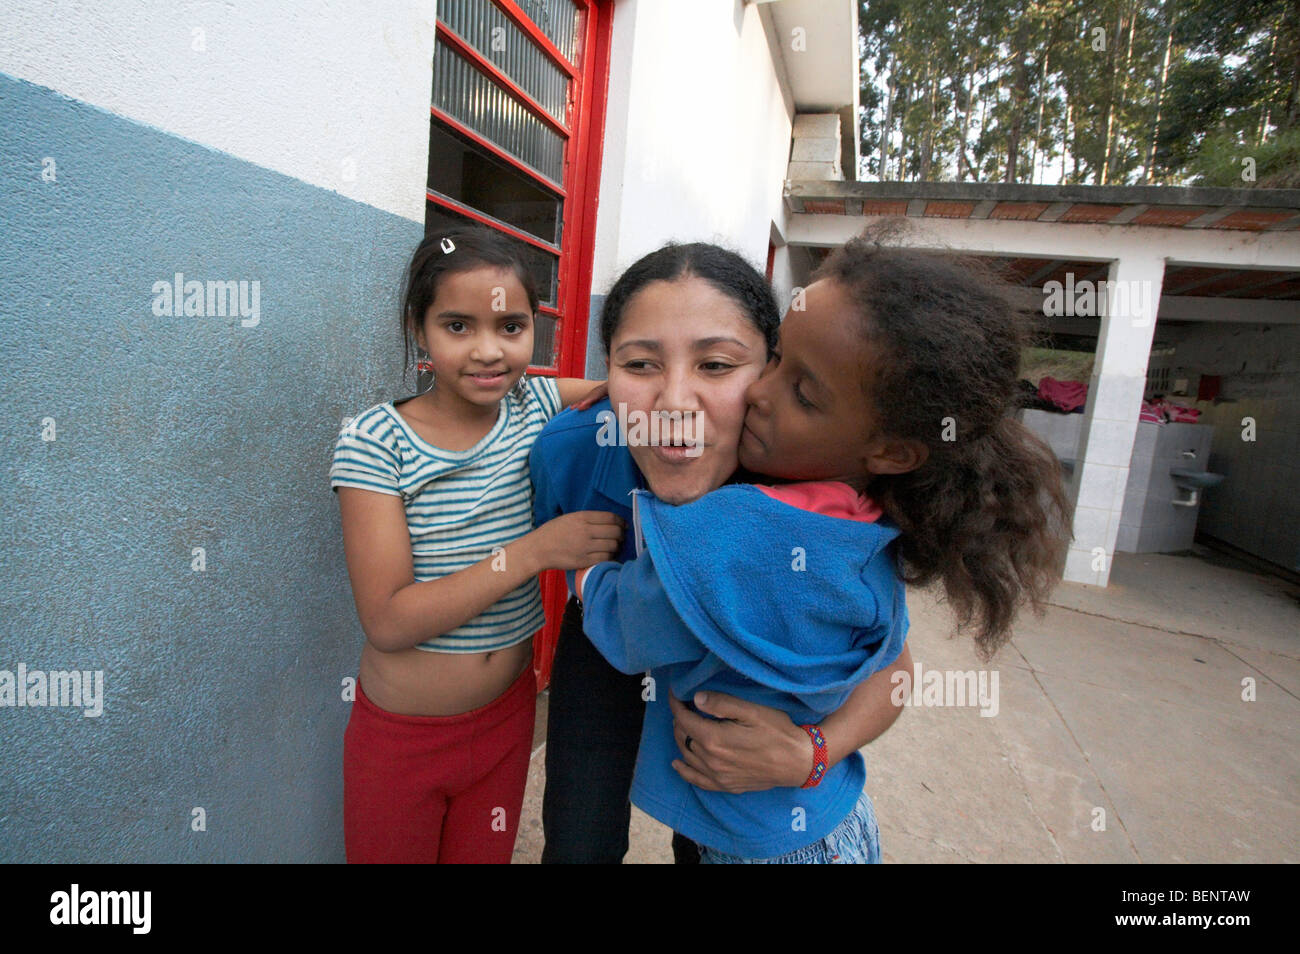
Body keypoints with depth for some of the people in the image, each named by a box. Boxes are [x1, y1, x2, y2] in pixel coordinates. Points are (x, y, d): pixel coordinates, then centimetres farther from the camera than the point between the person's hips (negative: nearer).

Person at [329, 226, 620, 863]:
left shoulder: (537, 405, -7)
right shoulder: (375, 441, -18)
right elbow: (388, 621, -22)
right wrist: (533, 552, -29)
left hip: (507, 716, 3)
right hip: (400, 734, -2)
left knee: (486, 855, 23)